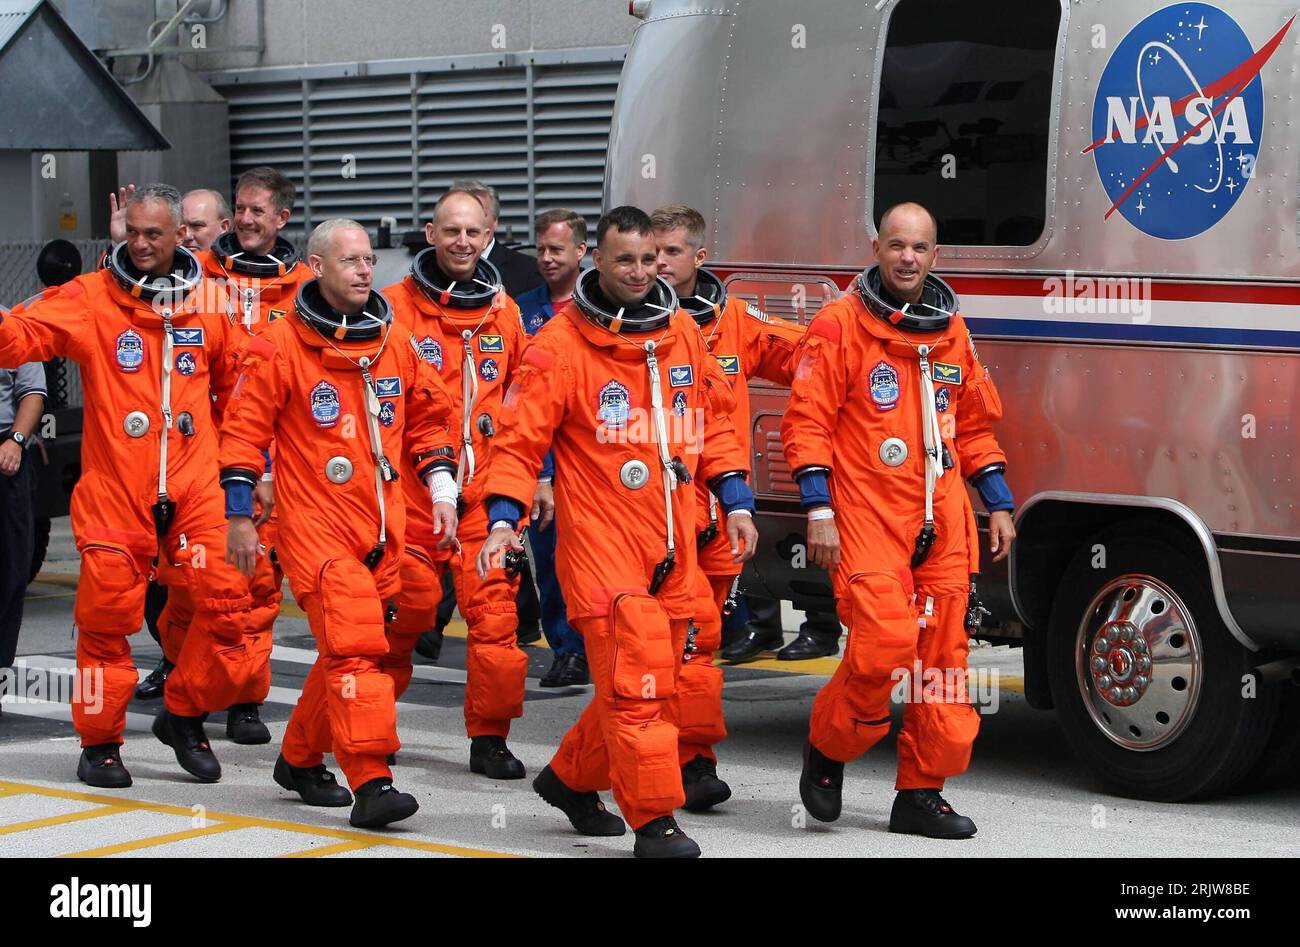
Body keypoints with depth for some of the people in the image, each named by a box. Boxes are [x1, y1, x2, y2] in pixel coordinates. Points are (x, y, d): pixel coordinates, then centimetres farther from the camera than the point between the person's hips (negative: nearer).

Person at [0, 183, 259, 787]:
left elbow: (235, 387, 18)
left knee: (228, 601, -7)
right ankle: (100, 740, 17)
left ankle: (184, 716, 15)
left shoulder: (210, 303, 7)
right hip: (114, 487, -2)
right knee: (106, 613, 0)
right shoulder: (90, 299, -1)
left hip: (195, 485, 2)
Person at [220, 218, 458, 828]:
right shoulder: (279, 346, -5)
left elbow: (427, 417, 21)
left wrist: (440, 487, 11)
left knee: (348, 650, 12)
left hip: (384, 526, 6)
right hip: (315, 521, -6)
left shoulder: (394, 342, 10)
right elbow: (244, 430, -2)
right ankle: (370, 783, -20)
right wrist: (239, 516, -4)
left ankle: (300, 760, 31)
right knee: (353, 643, -17)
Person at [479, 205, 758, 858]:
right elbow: (520, 438, -9)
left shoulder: (682, 333, 10)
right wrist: (503, 520, -19)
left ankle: (570, 780, 33)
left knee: (647, 679, 13)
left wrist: (734, 500, 12)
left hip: (672, 544, 6)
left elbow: (713, 419, 19)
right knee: (634, 679, -12)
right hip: (599, 536, -6)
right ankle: (654, 822, -4)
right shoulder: (560, 344, -8)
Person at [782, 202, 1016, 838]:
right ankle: (826, 750, 7)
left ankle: (921, 792, 13)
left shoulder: (952, 331, 14)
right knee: (883, 642, -18)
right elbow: (806, 421, -5)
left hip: (941, 522, 6)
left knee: (942, 653, 3)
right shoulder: (841, 325, -2)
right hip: (867, 517, -5)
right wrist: (819, 510, -12)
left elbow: (975, 425, 23)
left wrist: (998, 505, 17)